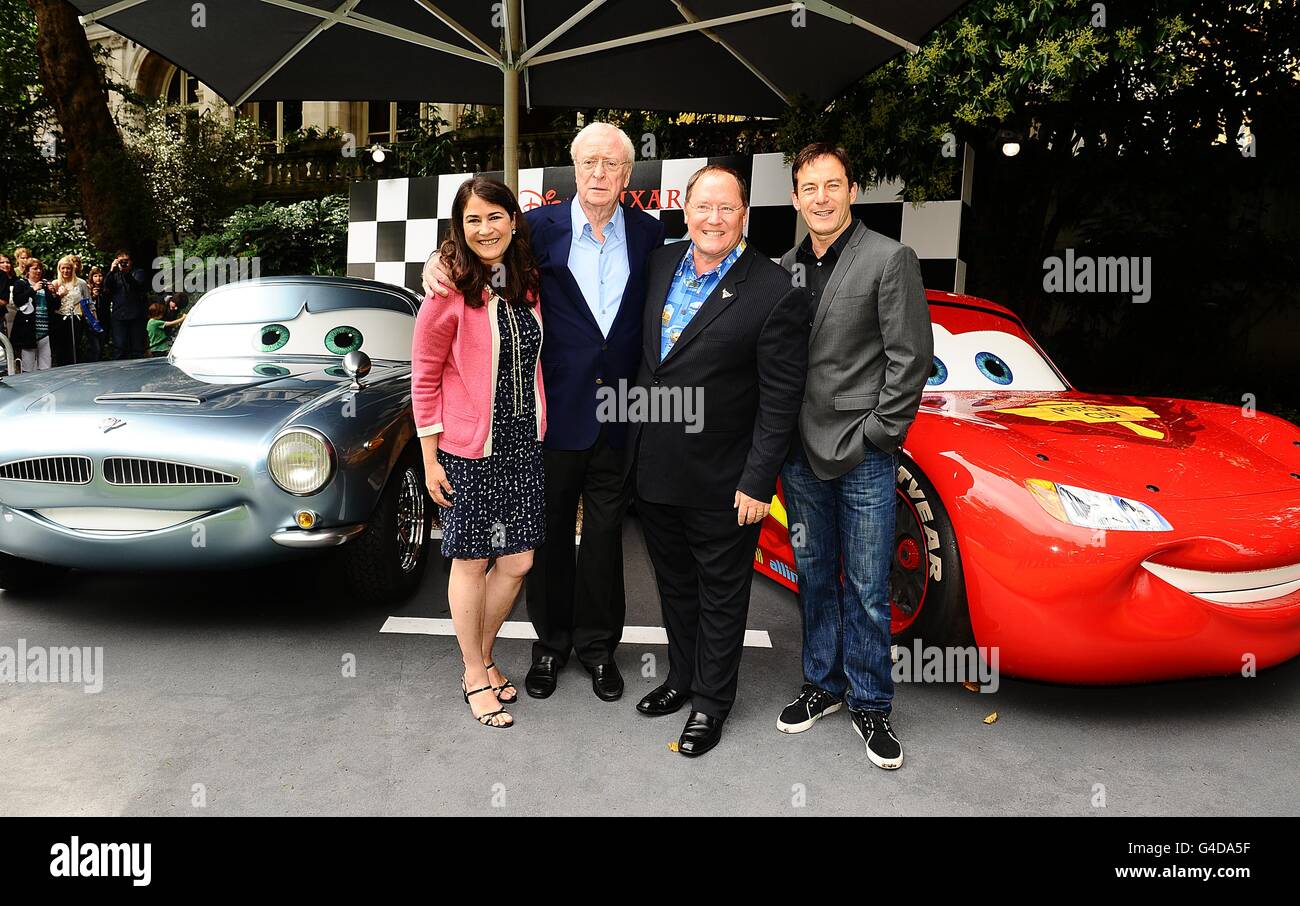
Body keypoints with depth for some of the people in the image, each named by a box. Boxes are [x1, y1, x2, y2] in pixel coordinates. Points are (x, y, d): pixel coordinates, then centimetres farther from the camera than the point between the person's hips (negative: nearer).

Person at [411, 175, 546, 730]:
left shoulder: (526, 284, 5)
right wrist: (430, 459, -10)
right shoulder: (450, 293, -12)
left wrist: (539, 430, 10)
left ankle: (484, 655, 33)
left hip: (523, 445, 5)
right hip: (467, 452, -5)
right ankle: (474, 677, 26)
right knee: (472, 561, 8)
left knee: (517, 562, 9)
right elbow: (424, 379, -9)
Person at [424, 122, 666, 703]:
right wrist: (438, 262, -15)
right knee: (550, 531, 12)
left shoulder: (648, 234, 3)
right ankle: (551, 643, 31)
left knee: (605, 532, 12)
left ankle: (597, 644, 30)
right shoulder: (541, 226, -2)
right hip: (557, 410, -1)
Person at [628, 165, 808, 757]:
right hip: (654, 468, 6)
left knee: (721, 595, 12)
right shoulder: (661, 264, 3)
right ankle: (682, 677, 42)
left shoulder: (775, 295, -16)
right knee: (674, 584, 22)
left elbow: (780, 400, -15)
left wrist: (758, 485, -16)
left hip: (720, 482, -6)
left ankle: (711, 702, 30)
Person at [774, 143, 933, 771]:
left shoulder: (890, 259, -6)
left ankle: (871, 705, 20)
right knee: (814, 577, 16)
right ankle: (823, 684, 33)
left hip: (863, 457, -5)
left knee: (867, 590, 3)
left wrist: (877, 433, -12)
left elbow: (911, 356, -9)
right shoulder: (785, 268, 10)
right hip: (801, 453, 5)